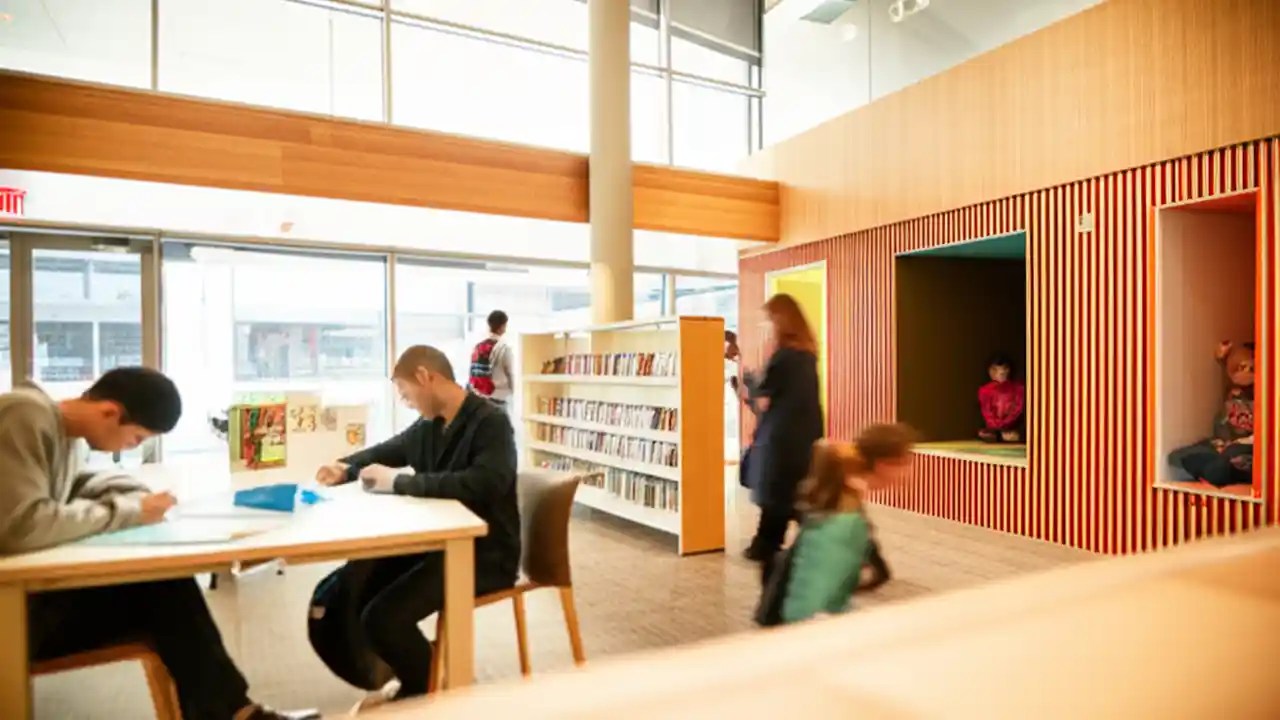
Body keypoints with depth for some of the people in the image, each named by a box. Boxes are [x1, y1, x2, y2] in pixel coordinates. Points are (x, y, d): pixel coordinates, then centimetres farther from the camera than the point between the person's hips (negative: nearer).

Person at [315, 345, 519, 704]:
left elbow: (482, 485, -34)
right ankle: (414, 680, 23)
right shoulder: (428, 426, 8)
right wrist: (346, 468, 6)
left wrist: (398, 482, -26)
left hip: (484, 554, -8)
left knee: (382, 617, -22)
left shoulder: (490, 423, -16)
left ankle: (433, 691, 9)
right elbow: (385, 451, 27)